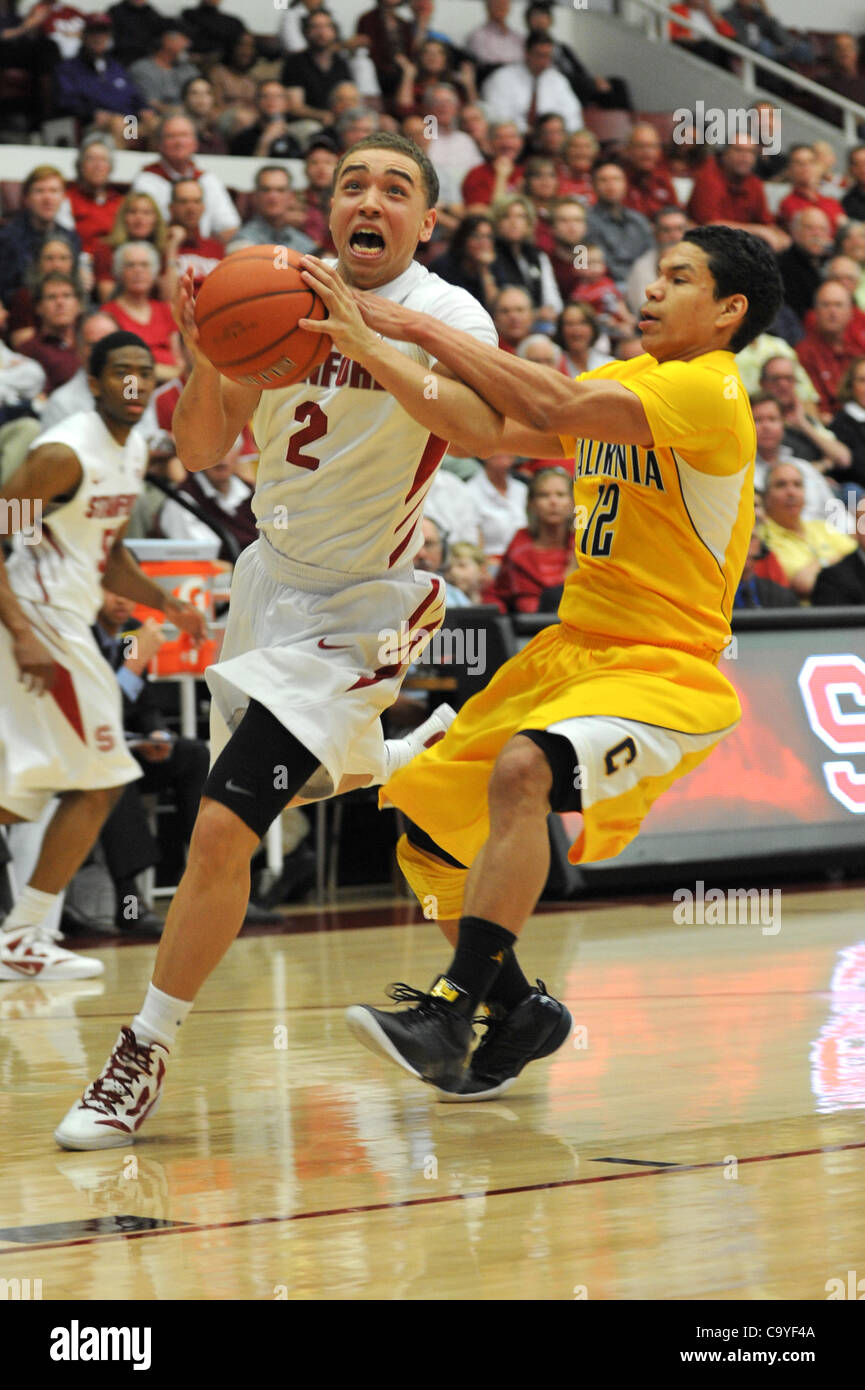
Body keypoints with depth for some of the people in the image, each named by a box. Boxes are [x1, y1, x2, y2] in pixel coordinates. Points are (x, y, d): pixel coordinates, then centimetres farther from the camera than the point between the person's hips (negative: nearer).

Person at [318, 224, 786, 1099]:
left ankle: (448, 1015, -35)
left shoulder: (709, 393, -14)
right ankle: (519, 1012, 25)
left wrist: (423, 330, -24)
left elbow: (558, 409, -28)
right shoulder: (622, 381, 14)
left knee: (523, 768, -35)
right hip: (569, 652, 9)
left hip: (663, 669, -9)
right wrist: (380, 351, -4)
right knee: (426, 833, 6)